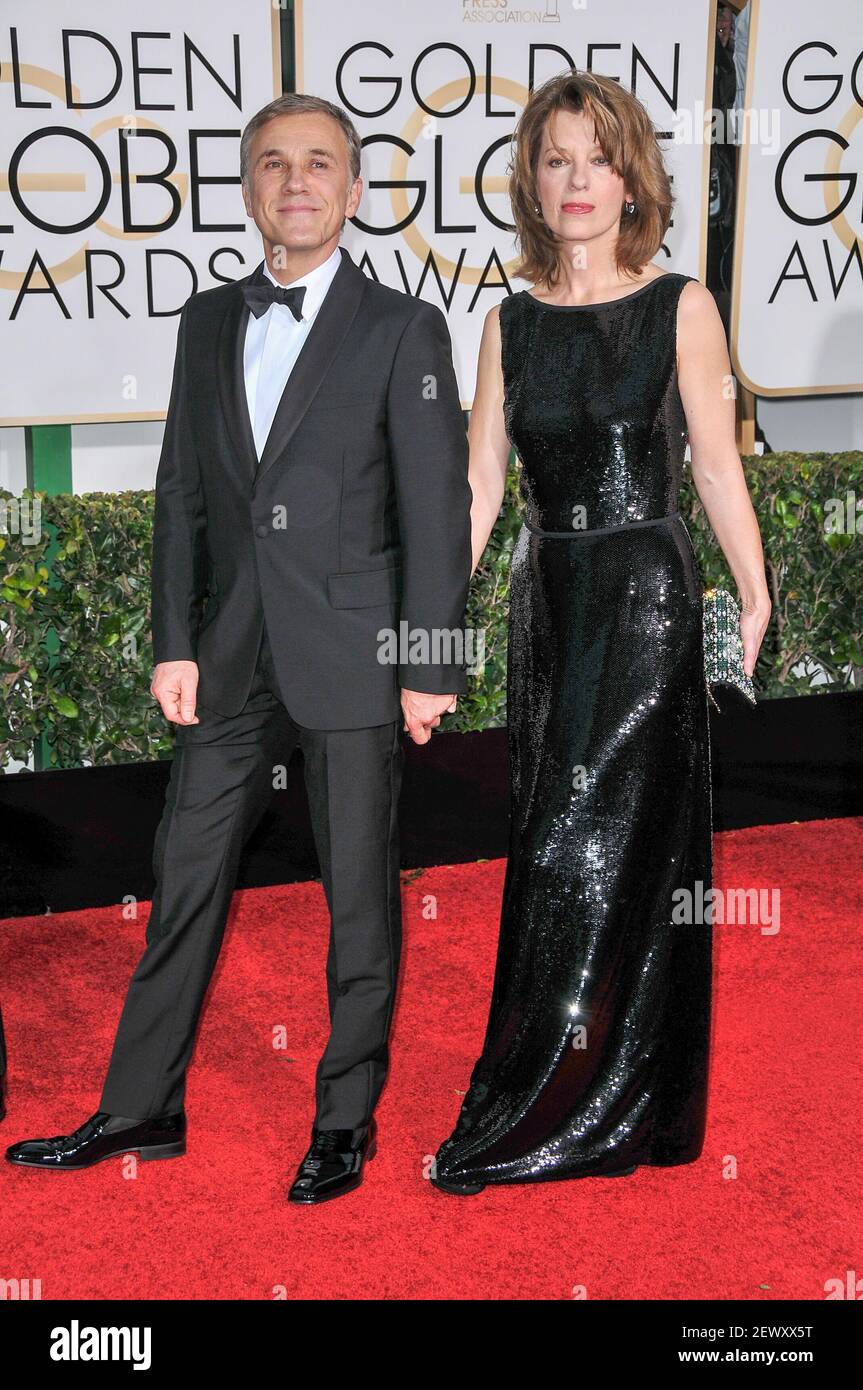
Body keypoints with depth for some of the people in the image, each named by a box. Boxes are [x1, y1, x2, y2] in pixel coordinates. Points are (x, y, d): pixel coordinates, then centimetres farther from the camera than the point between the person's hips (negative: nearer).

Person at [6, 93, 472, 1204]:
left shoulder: (402, 330, -2)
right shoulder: (208, 323, 12)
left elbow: (437, 509, -6)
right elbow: (181, 492, 11)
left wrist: (431, 668, -10)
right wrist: (174, 643, 4)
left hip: (352, 662, -4)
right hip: (234, 659, 5)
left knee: (360, 898, 6)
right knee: (185, 883, 10)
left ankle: (345, 1121, 21)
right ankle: (141, 1111, 23)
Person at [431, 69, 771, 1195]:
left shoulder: (680, 308, -1)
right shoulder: (511, 323, 8)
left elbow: (717, 466, -1)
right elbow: (480, 482, 7)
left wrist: (758, 602, -3)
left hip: (647, 602, -4)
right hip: (549, 600, 5)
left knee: (590, 848, -5)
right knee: (561, 847, 9)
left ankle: (525, 1125, 3)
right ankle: (615, 1108, 23)